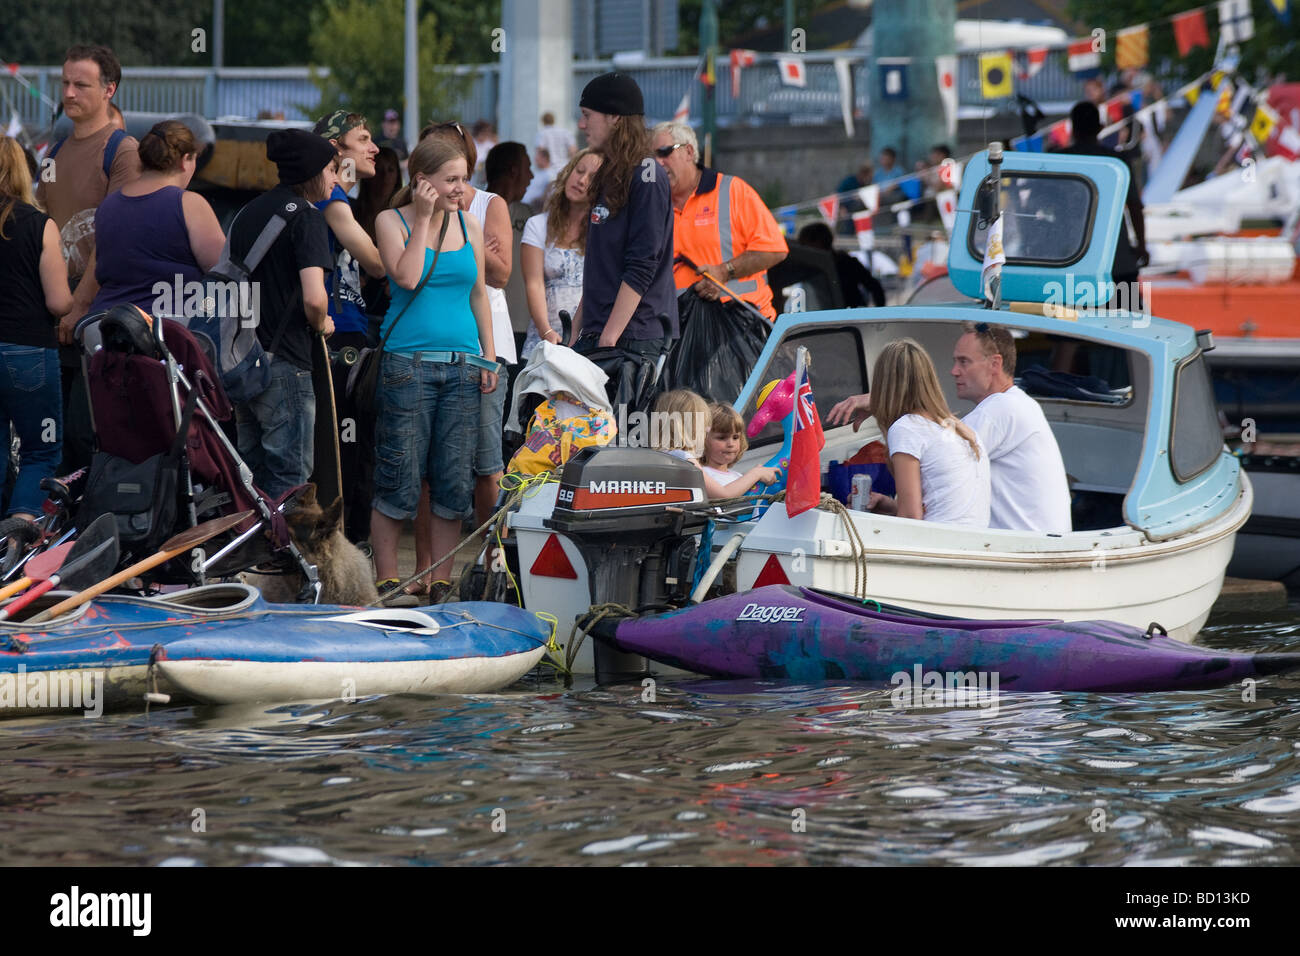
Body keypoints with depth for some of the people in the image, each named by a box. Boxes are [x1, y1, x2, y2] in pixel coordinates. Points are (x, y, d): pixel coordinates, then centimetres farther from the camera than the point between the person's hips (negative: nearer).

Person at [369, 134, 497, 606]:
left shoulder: (469, 224, 12)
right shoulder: (392, 221, 1)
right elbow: (407, 277, -14)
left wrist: (489, 354, 10)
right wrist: (424, 220, -9)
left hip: (462, 365, 4)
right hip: (408, 363, -4)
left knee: (454, 480, 3)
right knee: (399, 480, -5)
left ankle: (442, 583, 9)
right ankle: (386, 581, 3)